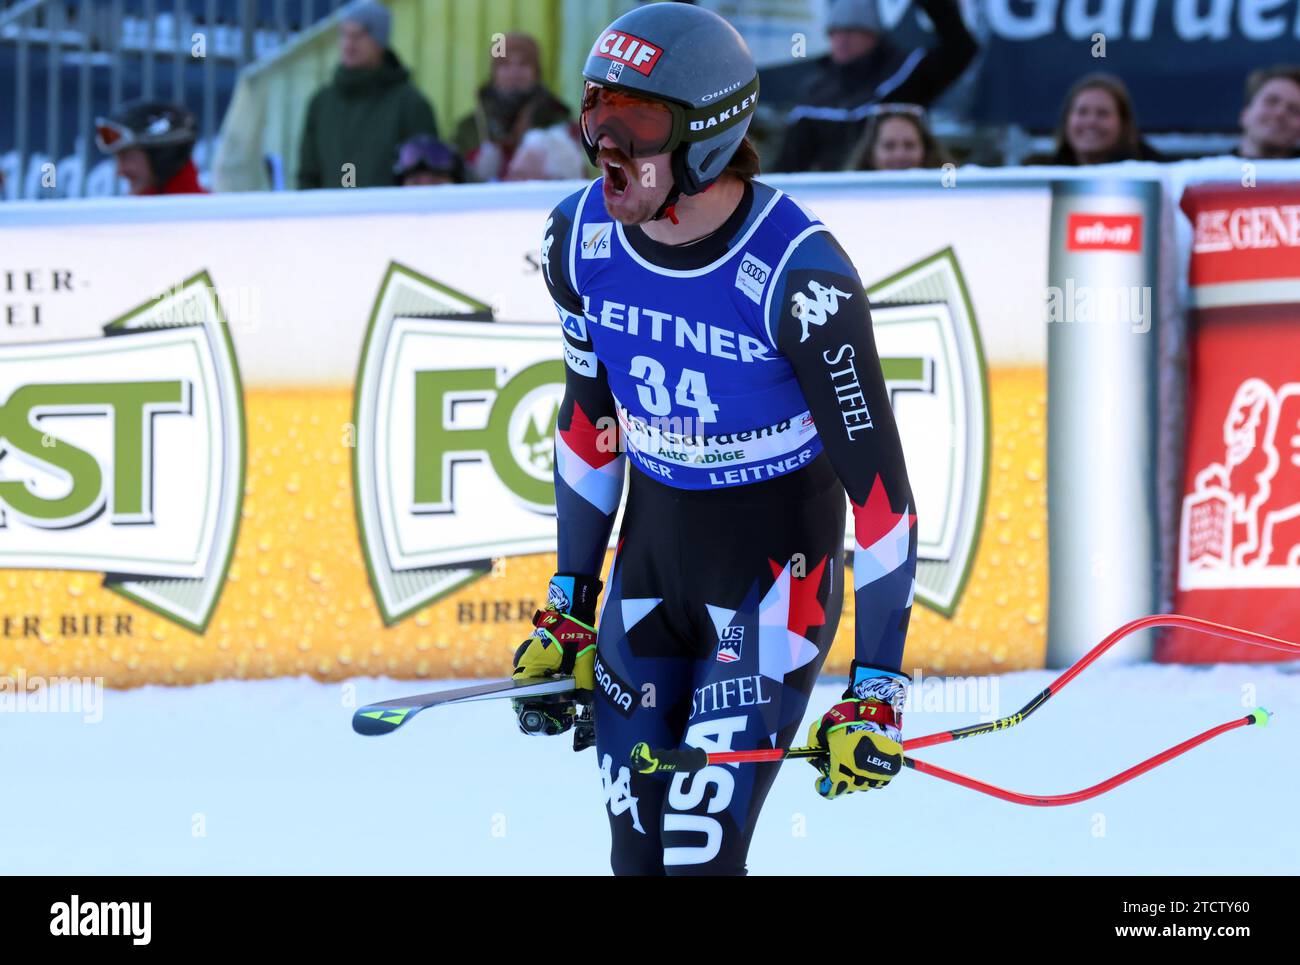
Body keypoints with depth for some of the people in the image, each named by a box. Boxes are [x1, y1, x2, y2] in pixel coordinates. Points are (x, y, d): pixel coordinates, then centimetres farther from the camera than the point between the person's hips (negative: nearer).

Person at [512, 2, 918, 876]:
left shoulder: (798, 277, -25)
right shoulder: (582, 238, -8)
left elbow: (878, 483, -20)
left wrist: (877, 690, -21)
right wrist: (569, 606, 12)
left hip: (778, 565, -6)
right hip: (653, 549, 6)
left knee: (700, 851, -15)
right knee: (636, 852, 5)